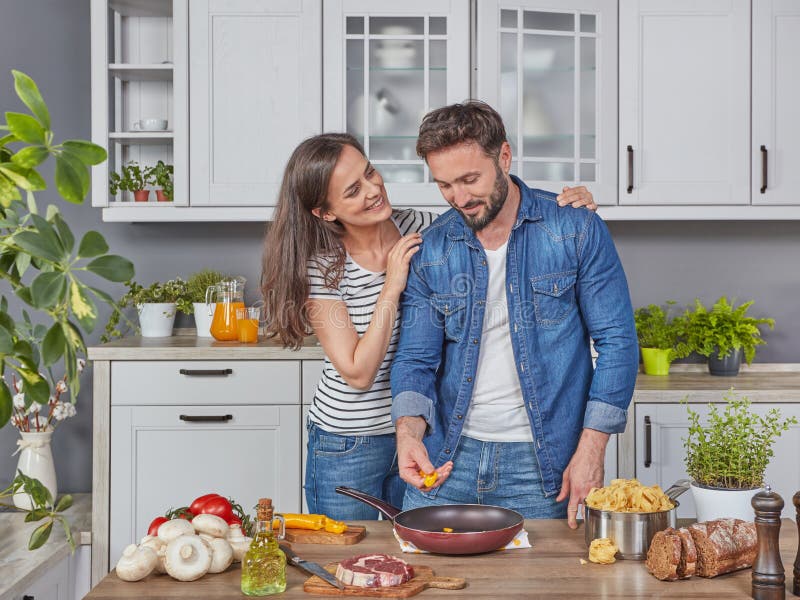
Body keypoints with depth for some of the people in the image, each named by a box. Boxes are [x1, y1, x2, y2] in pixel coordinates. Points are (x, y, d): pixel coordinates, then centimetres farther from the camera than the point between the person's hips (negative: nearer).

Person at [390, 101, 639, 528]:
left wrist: (590, 451, -11)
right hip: (445, 459, 2)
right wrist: (408, 433, -19)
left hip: (539, 465, -2)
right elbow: (416, 359, 1)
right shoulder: (430, 251, 0)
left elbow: (617, 343, -5)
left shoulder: (576, 231, -7)